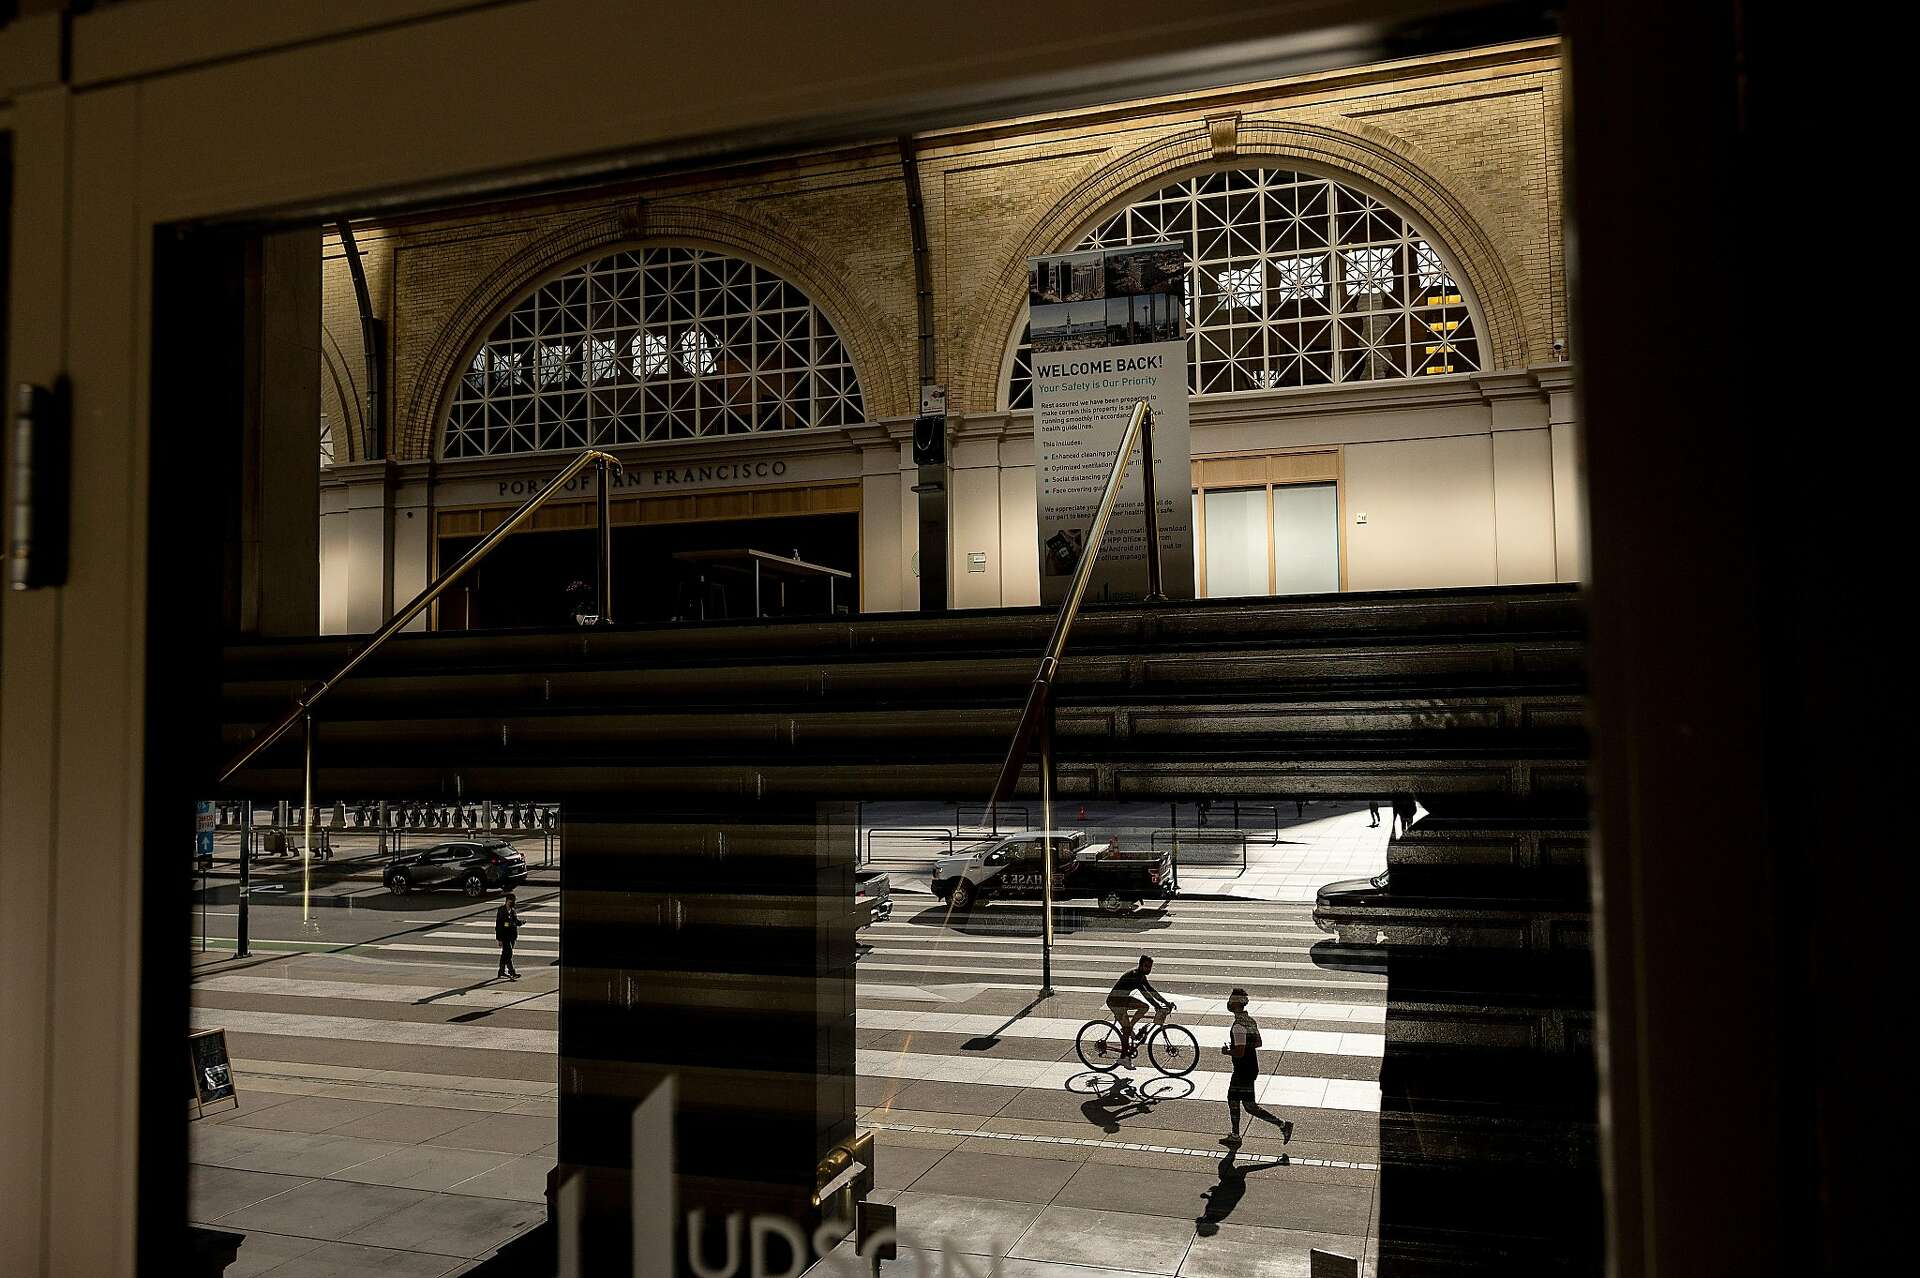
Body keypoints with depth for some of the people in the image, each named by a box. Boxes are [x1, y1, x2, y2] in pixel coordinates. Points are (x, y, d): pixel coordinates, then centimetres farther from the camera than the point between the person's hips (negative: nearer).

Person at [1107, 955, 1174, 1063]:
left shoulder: (1141, 976, 6)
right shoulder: (1134, 975, -24)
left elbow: (1152, 991, 9)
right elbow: (1144, 993, -33)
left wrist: (1166, 1002, 0)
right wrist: (1158, 1006, -38)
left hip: (1124, 999, 10)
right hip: (1115, 1001, -9)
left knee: (1145, 1007, 0)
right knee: (1126, 1028, -11)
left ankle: (1129, 1027, 7)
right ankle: (1123, 1057, -3)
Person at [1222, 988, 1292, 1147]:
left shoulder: (1238, 1026, -23)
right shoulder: (1250, 1020, 7)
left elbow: (1239, 1052, -27)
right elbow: (1258, 1043, 19)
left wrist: (1227, 1051, -8)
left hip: (1244, 1070, -10)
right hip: (1251, 1067, 10)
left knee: (1250, 1106, -1)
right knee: (1232, 1098, 17)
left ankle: (1283, 1124, 1)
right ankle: (1235, 1137, 23)